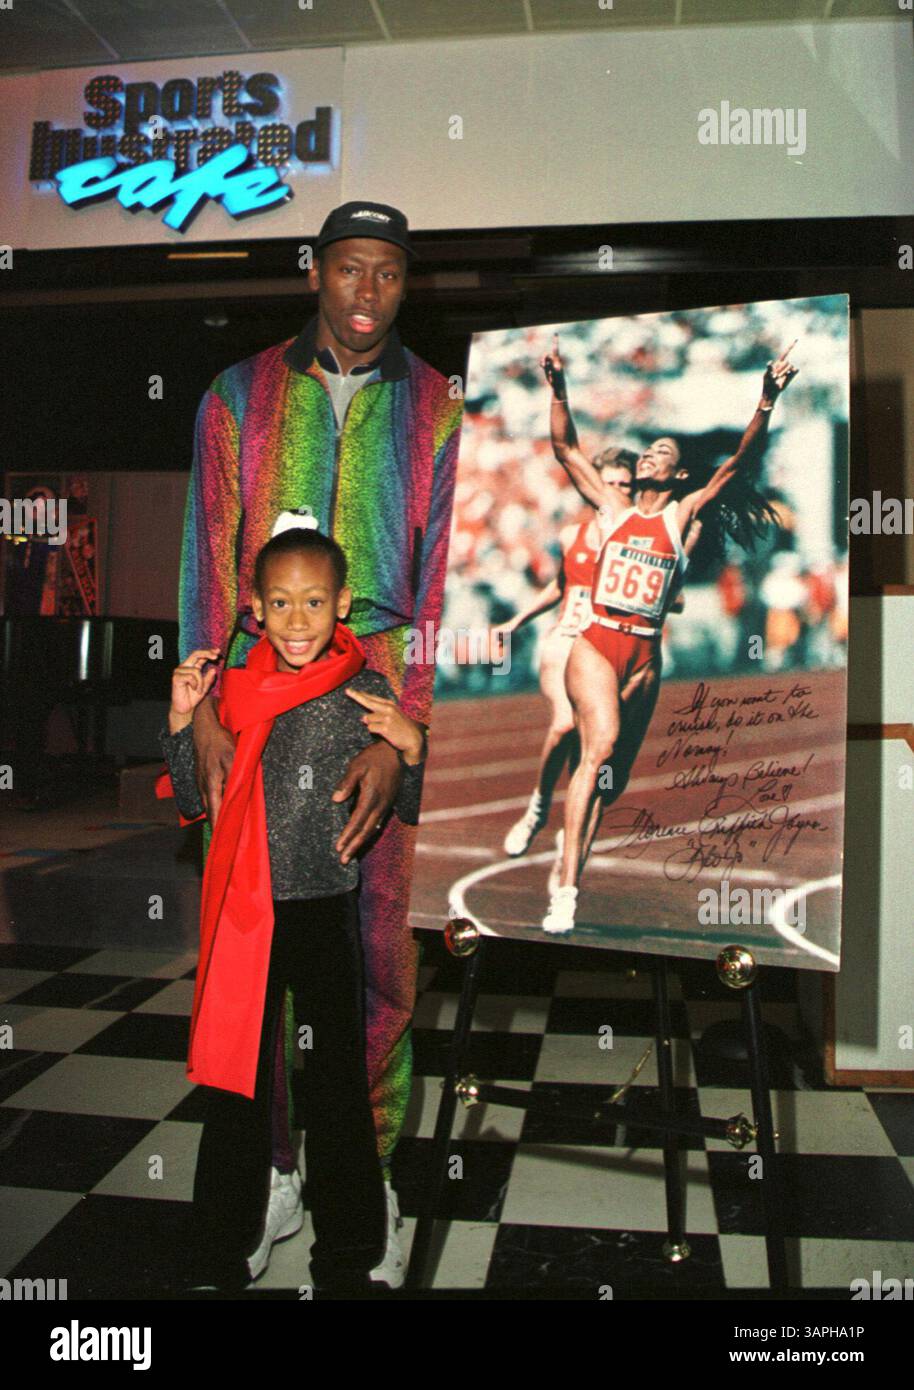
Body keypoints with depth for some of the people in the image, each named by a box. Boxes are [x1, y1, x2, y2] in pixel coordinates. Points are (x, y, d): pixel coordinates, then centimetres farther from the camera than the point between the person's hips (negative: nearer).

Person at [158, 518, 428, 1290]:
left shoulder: (366, 695, -5)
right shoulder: (234, 690, 3)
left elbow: (411, 812, -1)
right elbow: (193, 804, 8)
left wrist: (411, 747, -19)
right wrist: (181, 721, -4)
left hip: (326, 911, -2)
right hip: (244, 912, 3)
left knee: (338, 1083, 9)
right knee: (235, 1080, 14)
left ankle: (348, 1259, 28)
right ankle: (225, 1258, 33)